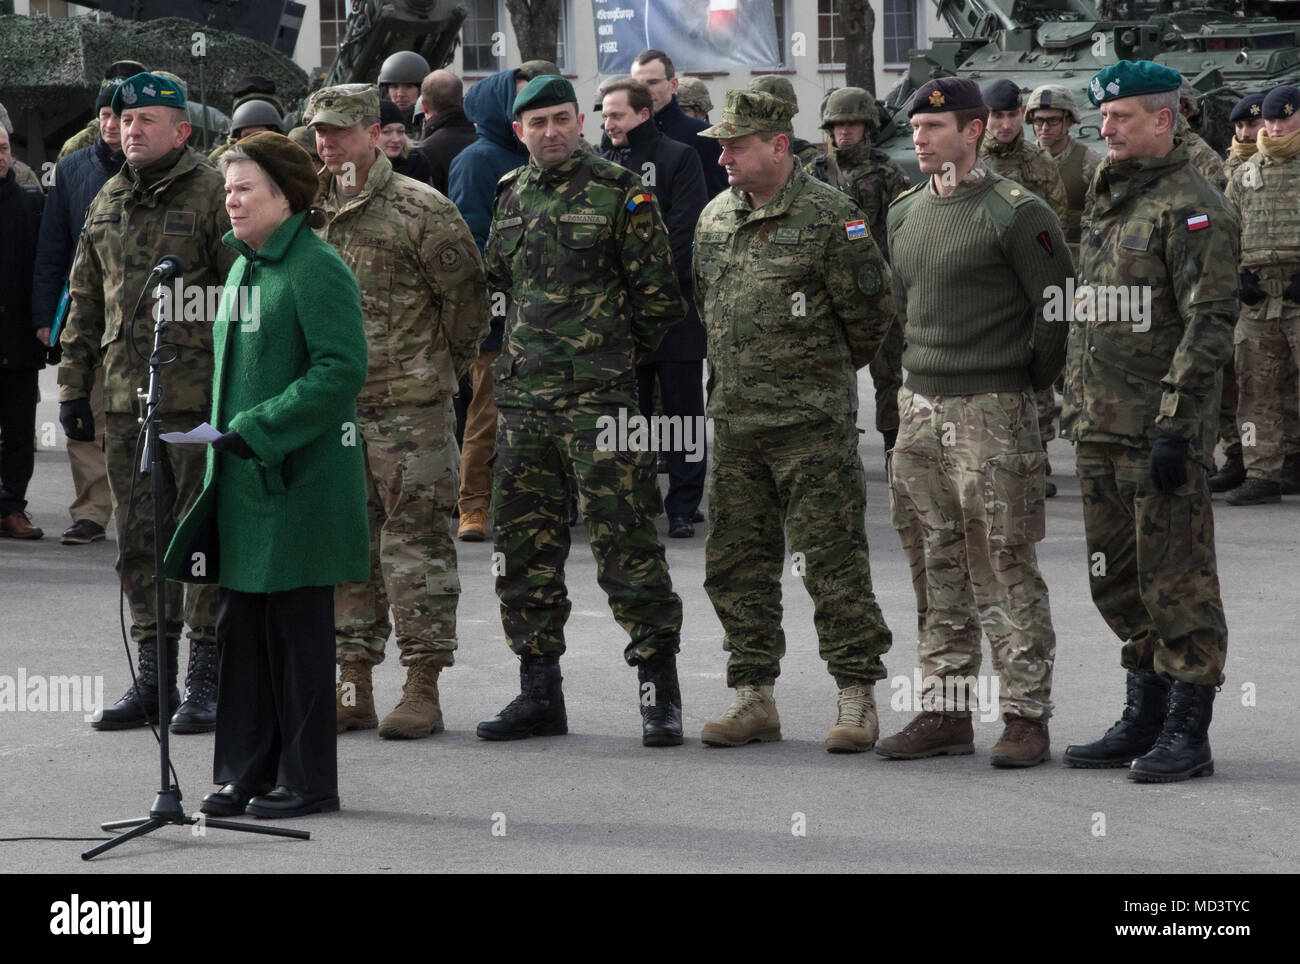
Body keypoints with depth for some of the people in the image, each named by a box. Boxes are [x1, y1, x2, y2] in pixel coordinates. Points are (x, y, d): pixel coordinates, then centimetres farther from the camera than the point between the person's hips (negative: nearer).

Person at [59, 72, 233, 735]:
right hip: (125, 400, 6)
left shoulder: (213, 195, -5)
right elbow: (85, 301, 21)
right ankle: (152, 677, 17)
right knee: (139, 542, 9)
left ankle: (205, 680, 5)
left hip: (199, 397, -6)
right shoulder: (107, 203, 15)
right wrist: (73, 387, 16)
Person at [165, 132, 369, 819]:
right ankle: (244, 770, 14)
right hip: (241, 480, 8)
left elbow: (342, 369, -19)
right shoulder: (243, 270, 15)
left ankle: (307, 779, 6)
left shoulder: (317, 269, -12)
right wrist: (222, 442, 15)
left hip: (297, 480, -8)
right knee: (239, 625, 8)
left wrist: (261, 428, -21)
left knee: (297, 627, -2)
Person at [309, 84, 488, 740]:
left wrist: (443, 367, 4)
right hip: (330, 406, 6)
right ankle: (353, 687, 15)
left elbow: (467, 293, -3)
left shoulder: (419, 209, -8)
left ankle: (423, 688, 1)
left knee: (416, 542, -3)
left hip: (409, 408, -6)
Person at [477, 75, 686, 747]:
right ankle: (539, 693, 16)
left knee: (624, 541, -8)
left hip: (598, 396, -6)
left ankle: (660, 691, -3)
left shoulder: (618, 193, -3)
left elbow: (657, 295, -2)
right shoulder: (509, 196, 14)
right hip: (521, 394, 6)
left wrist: (610, 352, 4)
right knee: (524, 547, 8)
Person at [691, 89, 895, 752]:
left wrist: (826, 371, 7)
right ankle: (753, 698, 16)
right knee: (736, 565, 8)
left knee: (833, 562, -4)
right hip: (733, 423, 7)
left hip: (811, 424, -7)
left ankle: (857, 697, 2)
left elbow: (870, 311, -5)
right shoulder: (715, 218, 11)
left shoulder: (829, 216, -10)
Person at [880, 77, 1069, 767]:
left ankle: (1026, 715, -2)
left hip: (992, 410, -7)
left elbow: (1056, 308, -8)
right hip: (919, 408, 7)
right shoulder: (904, 213, 13)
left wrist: (1026, 386, -2)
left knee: (1004, 565, -6)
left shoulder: (1016, 213, -10)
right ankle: (944, 709, 17)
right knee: (936, 567, 10)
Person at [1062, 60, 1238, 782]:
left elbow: (1209, 324, -17)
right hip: (1101, 427, 9)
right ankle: (1142, 721, 23)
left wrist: (1174, 424, -22)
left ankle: (1187, 735, 0)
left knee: (1176, 583, -4)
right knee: (1118, 582, 14)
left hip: (1159, 431, -9)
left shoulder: (1193, 209, -11)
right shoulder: (1113, 202, 17)